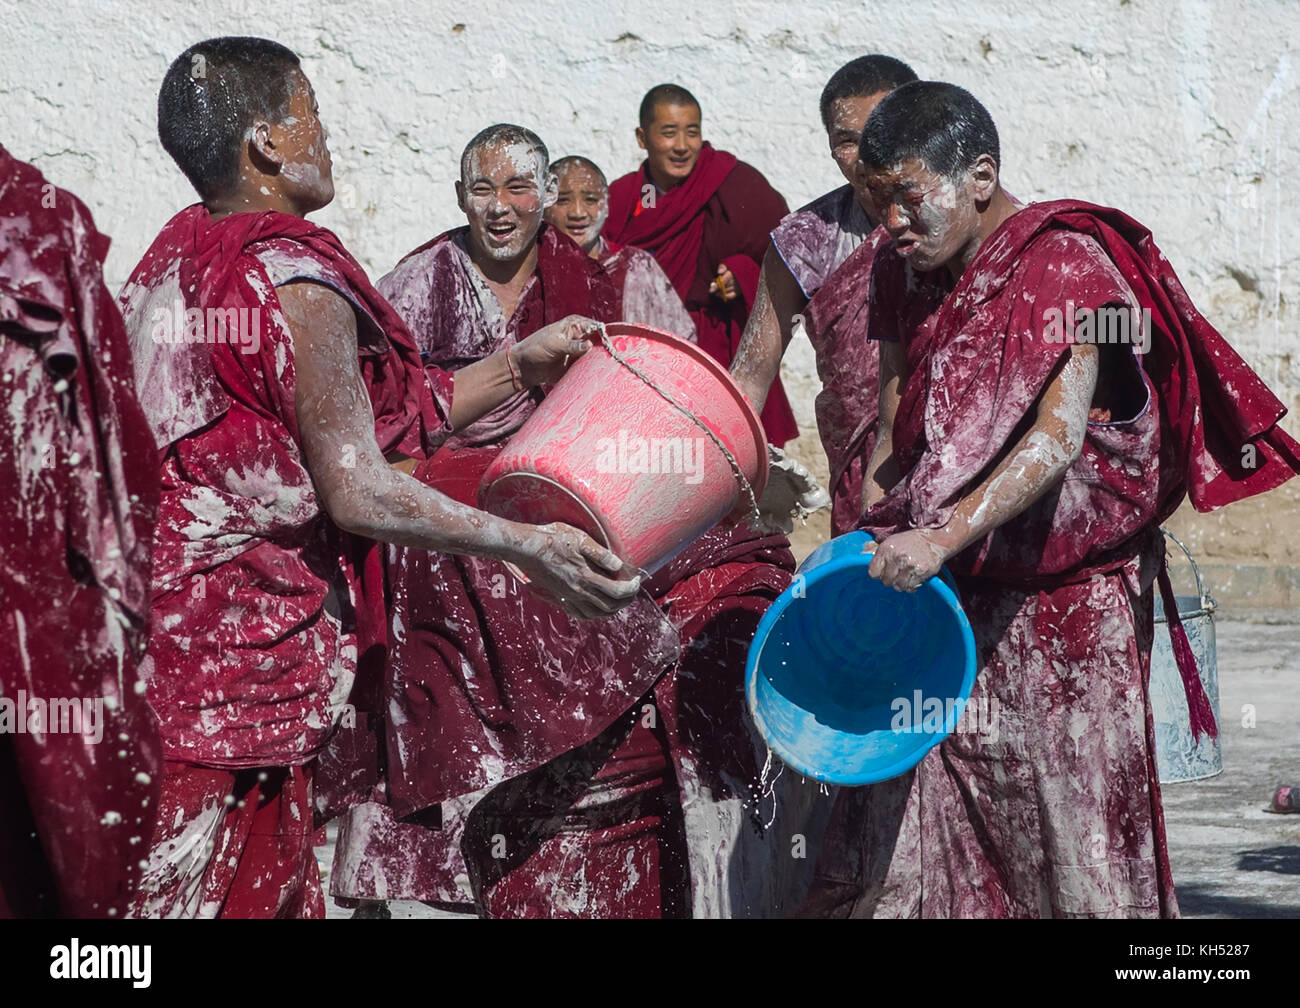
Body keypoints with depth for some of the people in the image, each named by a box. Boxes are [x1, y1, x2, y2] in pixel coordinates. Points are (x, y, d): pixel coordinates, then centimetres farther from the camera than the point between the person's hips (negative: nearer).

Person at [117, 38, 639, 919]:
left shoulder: (174, 261, 13)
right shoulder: (295, 280, -16)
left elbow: (358, 422, 14)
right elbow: (358, 493, -16)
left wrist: (516, 369, 16)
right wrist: (529, 547, -10)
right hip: (234, 663, -9)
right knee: (237, 892, 0)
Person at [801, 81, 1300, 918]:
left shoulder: (1066, 265, -11)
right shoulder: (907, 278, 11)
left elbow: (1057, 438, -24)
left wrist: (943, 538, -34)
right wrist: (867, 545, 3)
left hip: (1062, 598, -6)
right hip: (938, 598, 6)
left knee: (1071, 836, 0)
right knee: (896, 827, 1)